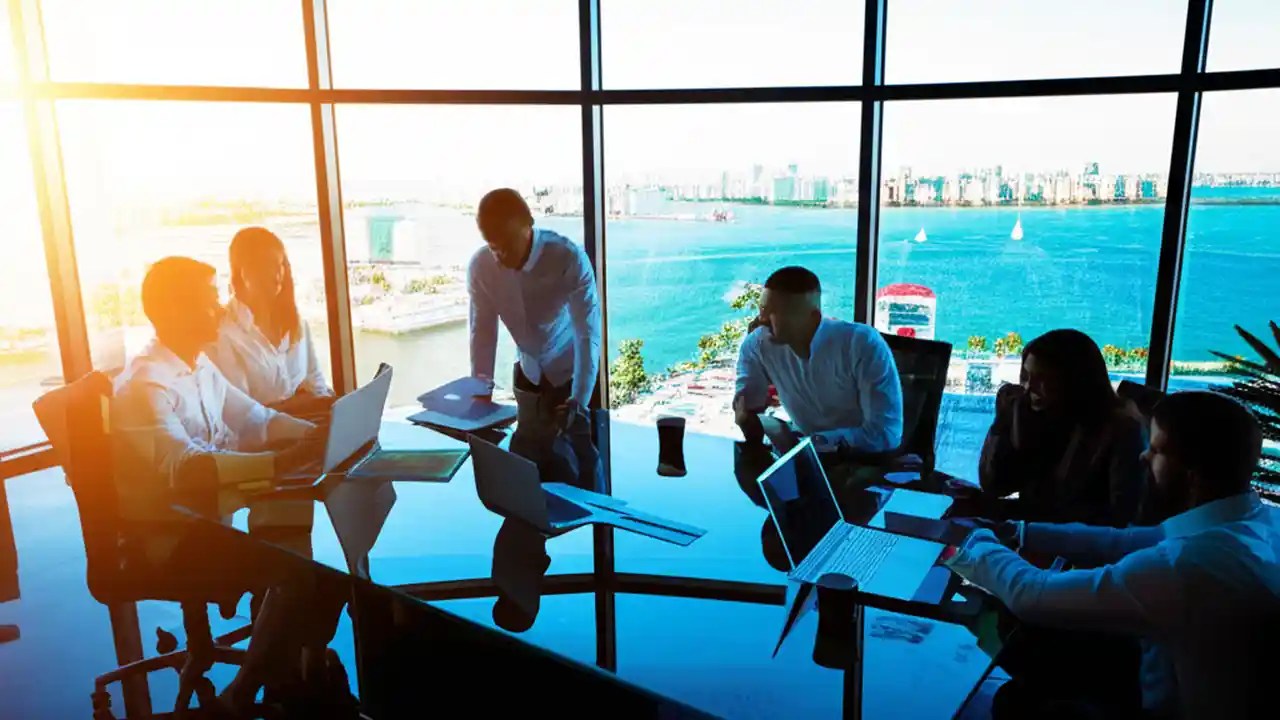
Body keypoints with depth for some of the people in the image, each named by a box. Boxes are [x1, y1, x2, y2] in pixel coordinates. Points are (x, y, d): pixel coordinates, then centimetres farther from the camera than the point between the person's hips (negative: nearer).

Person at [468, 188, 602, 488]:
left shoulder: (569, 258, -31)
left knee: (580, 455, -3)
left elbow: (588, 334, -30)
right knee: (528, 455, 10)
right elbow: (482, 329, -11)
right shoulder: (480, 266, -19)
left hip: (575, 370, -4)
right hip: (530, 373, 4)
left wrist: (579, 402, -34)